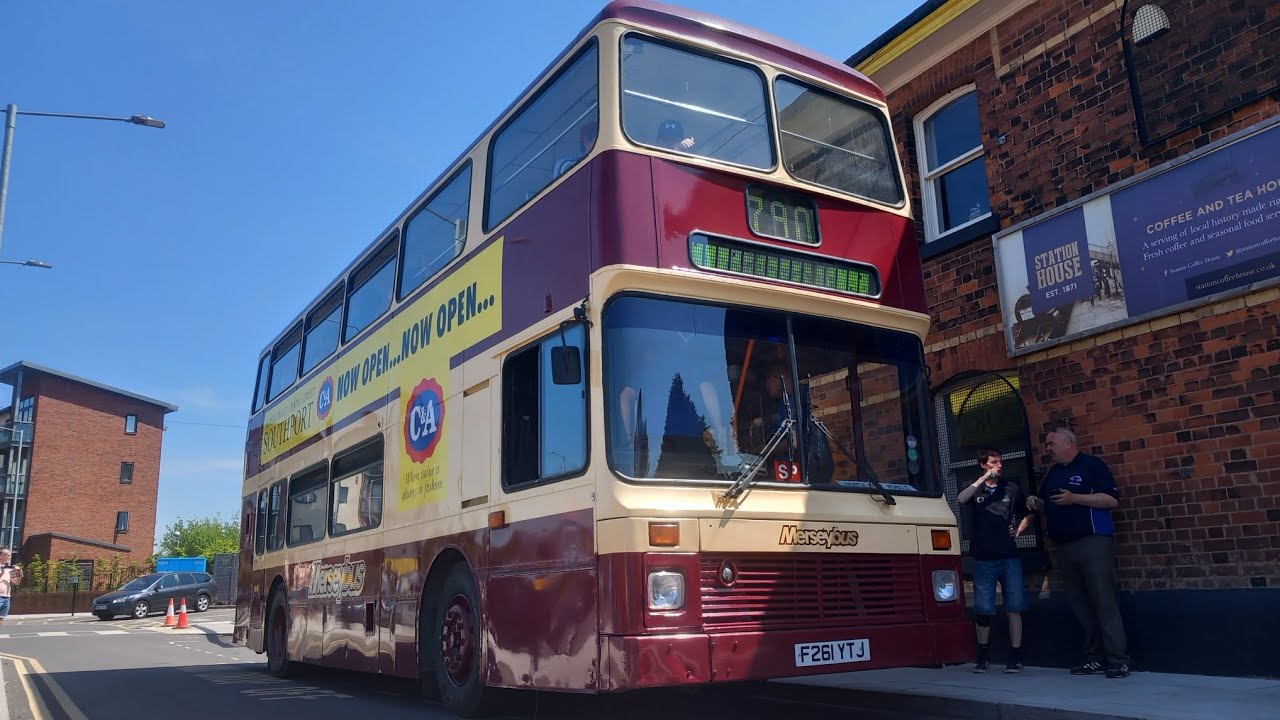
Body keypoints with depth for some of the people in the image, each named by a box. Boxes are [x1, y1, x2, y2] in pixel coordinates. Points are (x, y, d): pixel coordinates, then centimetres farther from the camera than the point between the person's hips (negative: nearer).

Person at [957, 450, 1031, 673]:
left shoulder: (1011, 489, 9)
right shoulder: (975, 489, 6)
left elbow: (1028, 514, 22)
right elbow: (961, 499, -17)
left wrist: (1018, 531, 6)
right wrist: (984, 479, -18)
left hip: (1009, 557, 1)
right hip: (983, 559, -1)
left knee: (1014, 608, -1)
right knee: (983, 610, 2)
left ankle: (1015, 657, 8)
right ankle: (983, 656, 16)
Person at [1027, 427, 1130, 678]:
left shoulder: (1092, 465, -4)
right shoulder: (1053, 473, 18)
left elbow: (1112, 499, -12)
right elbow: (1049, 505, 26)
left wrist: (1074, 498, -18)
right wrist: (1037, 503, 4)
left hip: (1093, 542, -8)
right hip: (1065, 546, 8)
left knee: (1104, 603, -8)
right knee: (1079, 604, 8)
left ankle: (1118, 661, -6)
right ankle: (1094, 658, 13)